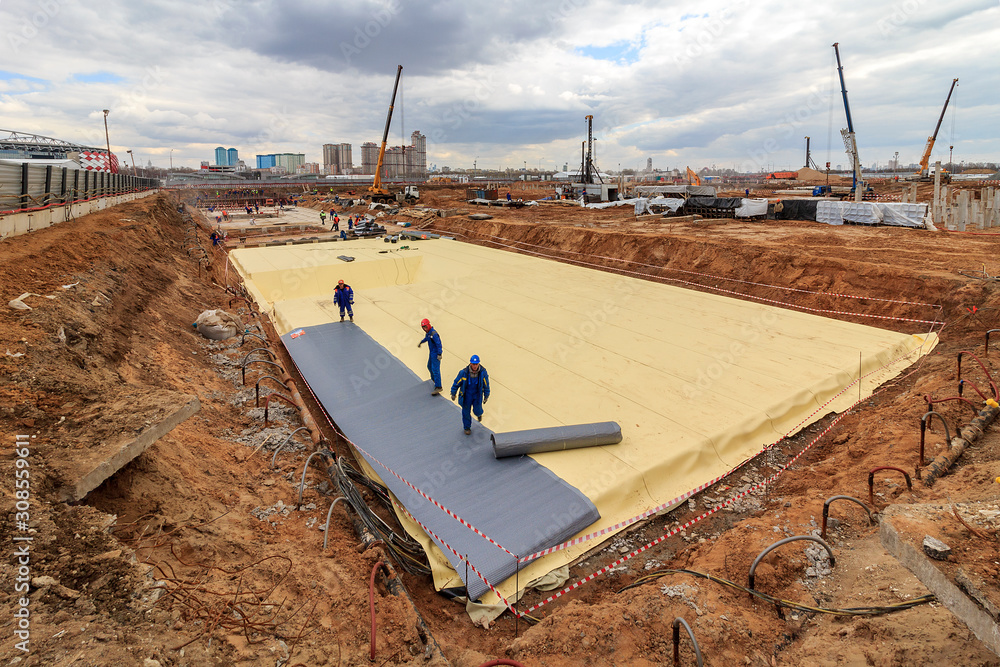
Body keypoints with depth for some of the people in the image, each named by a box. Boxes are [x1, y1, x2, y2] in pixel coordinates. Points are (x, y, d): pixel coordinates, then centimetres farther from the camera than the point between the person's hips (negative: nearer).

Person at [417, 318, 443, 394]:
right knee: (430, 366, 24)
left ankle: (438, 387, -11)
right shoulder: (427, 332, 6)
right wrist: (420, 342, 47)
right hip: (431, 353, 10)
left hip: (436, 354, -10)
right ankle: (434, 380, 46)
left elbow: (438, 344, -27)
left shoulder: (433, 333, -23)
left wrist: (439, 354, -32)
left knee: (435, 369, -12)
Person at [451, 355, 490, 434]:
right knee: (466, 411, 8)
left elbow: (486, 384, -6)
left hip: (477, 393, 0)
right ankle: (467, 428, 32)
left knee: (477, 410, -1)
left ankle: (479, 413, 40)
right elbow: (456, 383, -10)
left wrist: (486, 396, 2)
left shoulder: (483, 372, -21)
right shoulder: (464, 372, -25)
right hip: (466, 394, 0)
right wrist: (453, 394, 0)